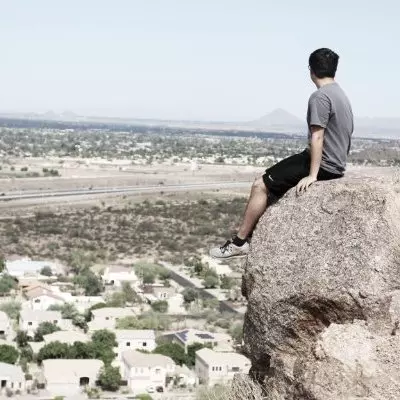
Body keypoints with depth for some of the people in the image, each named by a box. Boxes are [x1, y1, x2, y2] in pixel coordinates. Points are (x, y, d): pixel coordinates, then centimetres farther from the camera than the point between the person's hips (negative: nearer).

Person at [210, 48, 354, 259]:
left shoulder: (320, 97, -17)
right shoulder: (341, 95, 15)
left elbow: (317, 138, -23)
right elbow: (345, 134, 22)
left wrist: (312, 175, -26)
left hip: (322, 164, -10)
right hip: (336, 164, 10)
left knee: (261, 185, -8)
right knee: (273, 181, 23)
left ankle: (239, 242, -6)